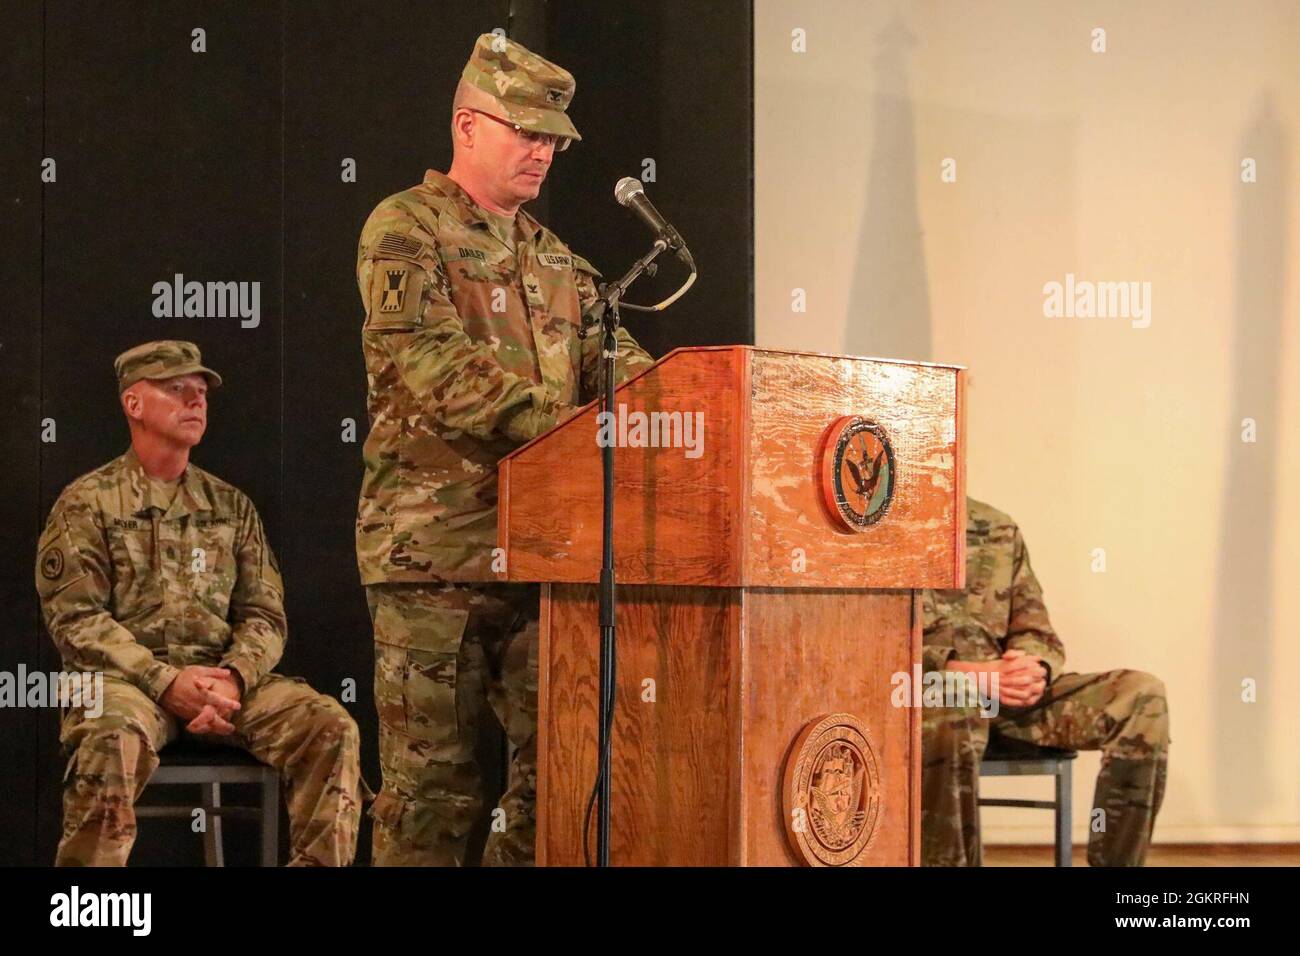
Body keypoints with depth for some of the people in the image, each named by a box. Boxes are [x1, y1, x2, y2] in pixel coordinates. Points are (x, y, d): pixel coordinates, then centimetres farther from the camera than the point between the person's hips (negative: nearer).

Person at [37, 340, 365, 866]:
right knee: (113, 737, -38)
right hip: (126, 678, -4)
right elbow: (76, 619, -5)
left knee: (330, 727, -19)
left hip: (223, 677, 4)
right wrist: (166, 680, -17)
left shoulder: (231, 505, 18)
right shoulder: (87, 503, 5)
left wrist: (234, 678, -11)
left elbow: (264, 614, 12)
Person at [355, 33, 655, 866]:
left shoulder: (554, 256, 21)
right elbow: (431, 365, -16)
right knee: (432, 774, -4)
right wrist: (558, 420, -25)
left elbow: (610, 359, 12)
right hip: (437, 543, -7)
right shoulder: (405, 229, -2)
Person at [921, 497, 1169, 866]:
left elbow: (1039, 636, 16)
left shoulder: (999, 530, 21)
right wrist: (969, 673, -21)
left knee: (1143, 697, -15)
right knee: (951, 721, -43)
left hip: (1009, 693, 6)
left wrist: (1035, 669, -10)